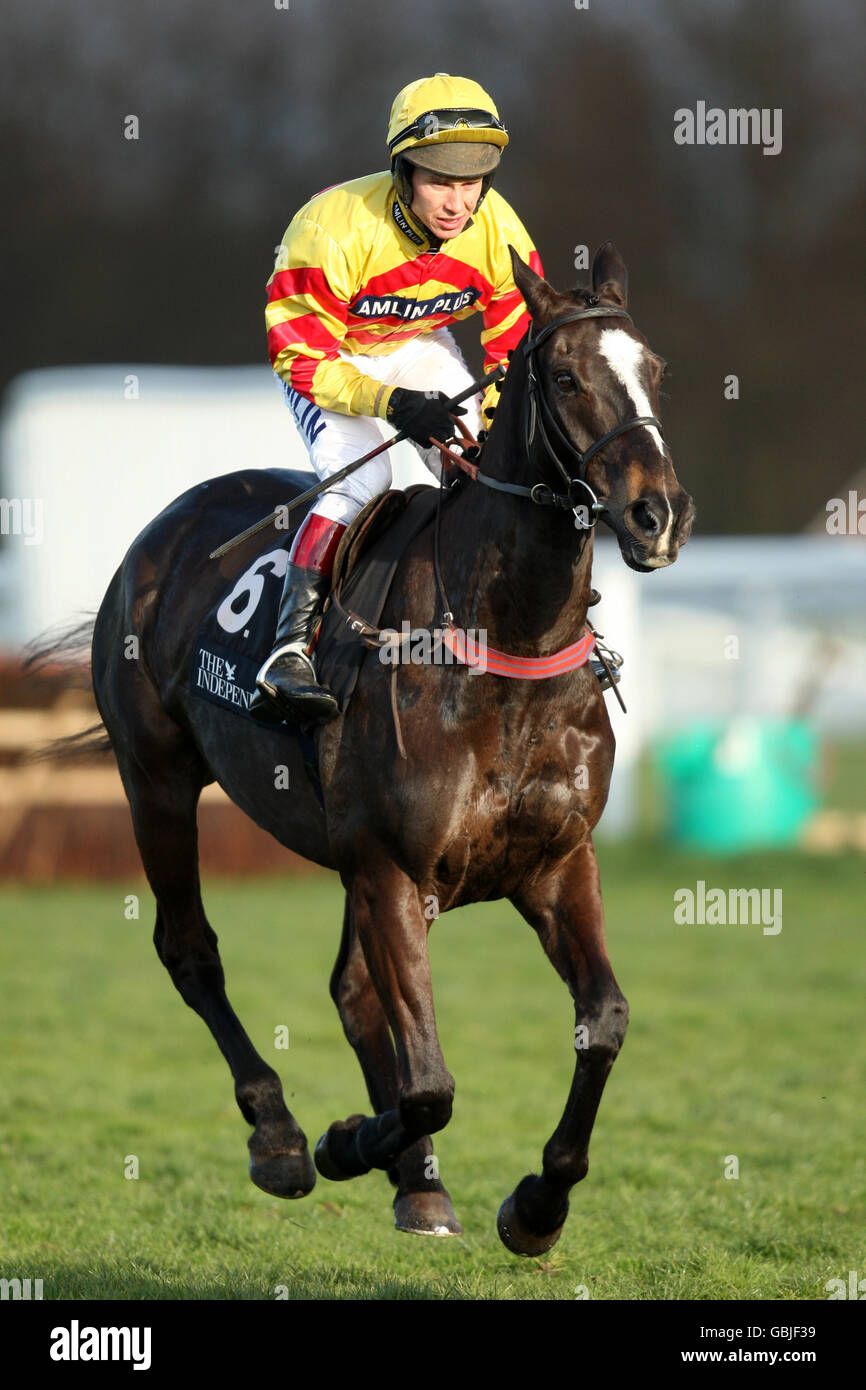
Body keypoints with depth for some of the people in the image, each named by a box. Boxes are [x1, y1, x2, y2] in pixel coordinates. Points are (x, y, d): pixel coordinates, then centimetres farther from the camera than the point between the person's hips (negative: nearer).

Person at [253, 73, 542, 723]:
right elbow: (301, 355, -28)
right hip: (326, 357, -5)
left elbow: (515, 347, -6)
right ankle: (289, 650, -34)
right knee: (361, 479, -27)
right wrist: (390, 403, -39)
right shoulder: (334, 230, -36)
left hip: (421, 347, 5)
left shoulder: (500, 232, -22)